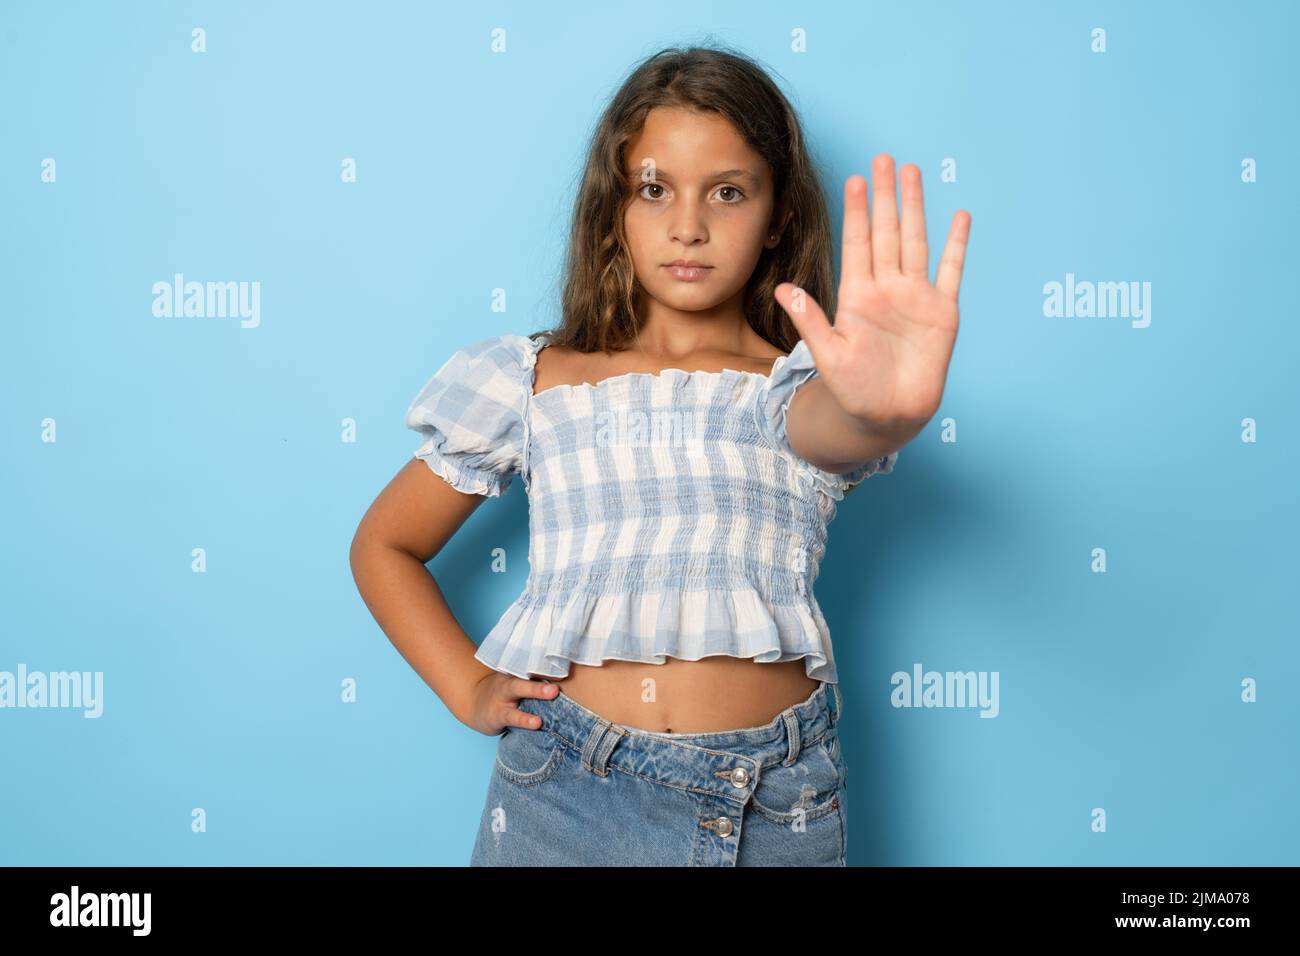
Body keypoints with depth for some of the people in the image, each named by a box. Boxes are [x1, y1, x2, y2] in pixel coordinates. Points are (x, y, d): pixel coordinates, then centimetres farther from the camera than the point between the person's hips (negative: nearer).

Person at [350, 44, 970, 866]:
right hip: (565, 790, 1)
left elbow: (832, 425, -24)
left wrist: (884, 409, -46)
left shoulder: (798, 385, 0)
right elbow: (384, 545, 13)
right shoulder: (533, 381, 5)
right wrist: (469, 689, 2)